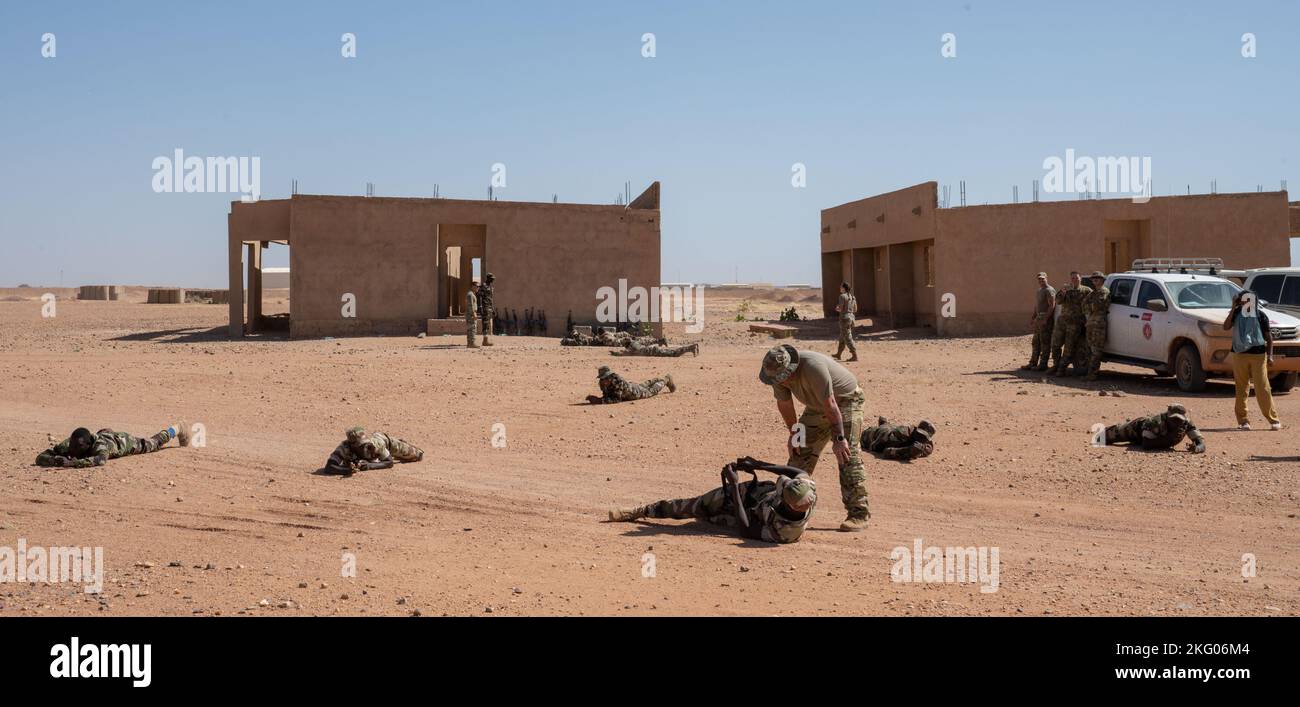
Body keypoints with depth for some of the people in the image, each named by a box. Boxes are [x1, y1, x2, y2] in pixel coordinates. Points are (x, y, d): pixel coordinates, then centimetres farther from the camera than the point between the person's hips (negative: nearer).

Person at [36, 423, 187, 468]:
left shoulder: (99, 445, -51)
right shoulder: (66, 445, -38)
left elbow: (100, 460, -71)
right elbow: (40, 458, -39)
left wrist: (76, 462, -77)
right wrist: (56, 460, -59)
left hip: (122, 441, -3)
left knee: (154, 443, 26)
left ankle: (176, 429, 53)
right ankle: (107, 430, 75)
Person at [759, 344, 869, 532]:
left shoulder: (813, 367, -37)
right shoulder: (778, 374, -14)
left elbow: (830, 404, -34)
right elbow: (784, 404, 3)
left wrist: (838, 438, -30)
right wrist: (793, 433, 9)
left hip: (846, 400, -7)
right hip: (816, 407, 7)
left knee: (846, 454, -18)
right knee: (801, 452, 4)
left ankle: (859, 514, -16)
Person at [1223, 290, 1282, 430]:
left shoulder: (1261, 315, 3)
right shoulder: (1236, 313, 5)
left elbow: (1269, 337, 6)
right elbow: (1226, 327, -11)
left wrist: (1270, 355, -4)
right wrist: (1233, 308, -12)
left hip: (1258, 355, -1)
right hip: (1239, 355, 1)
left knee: (1263, 388, -6)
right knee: (1241, 389, 4)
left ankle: (1273, 419, 1)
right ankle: (1243, 420, 9)